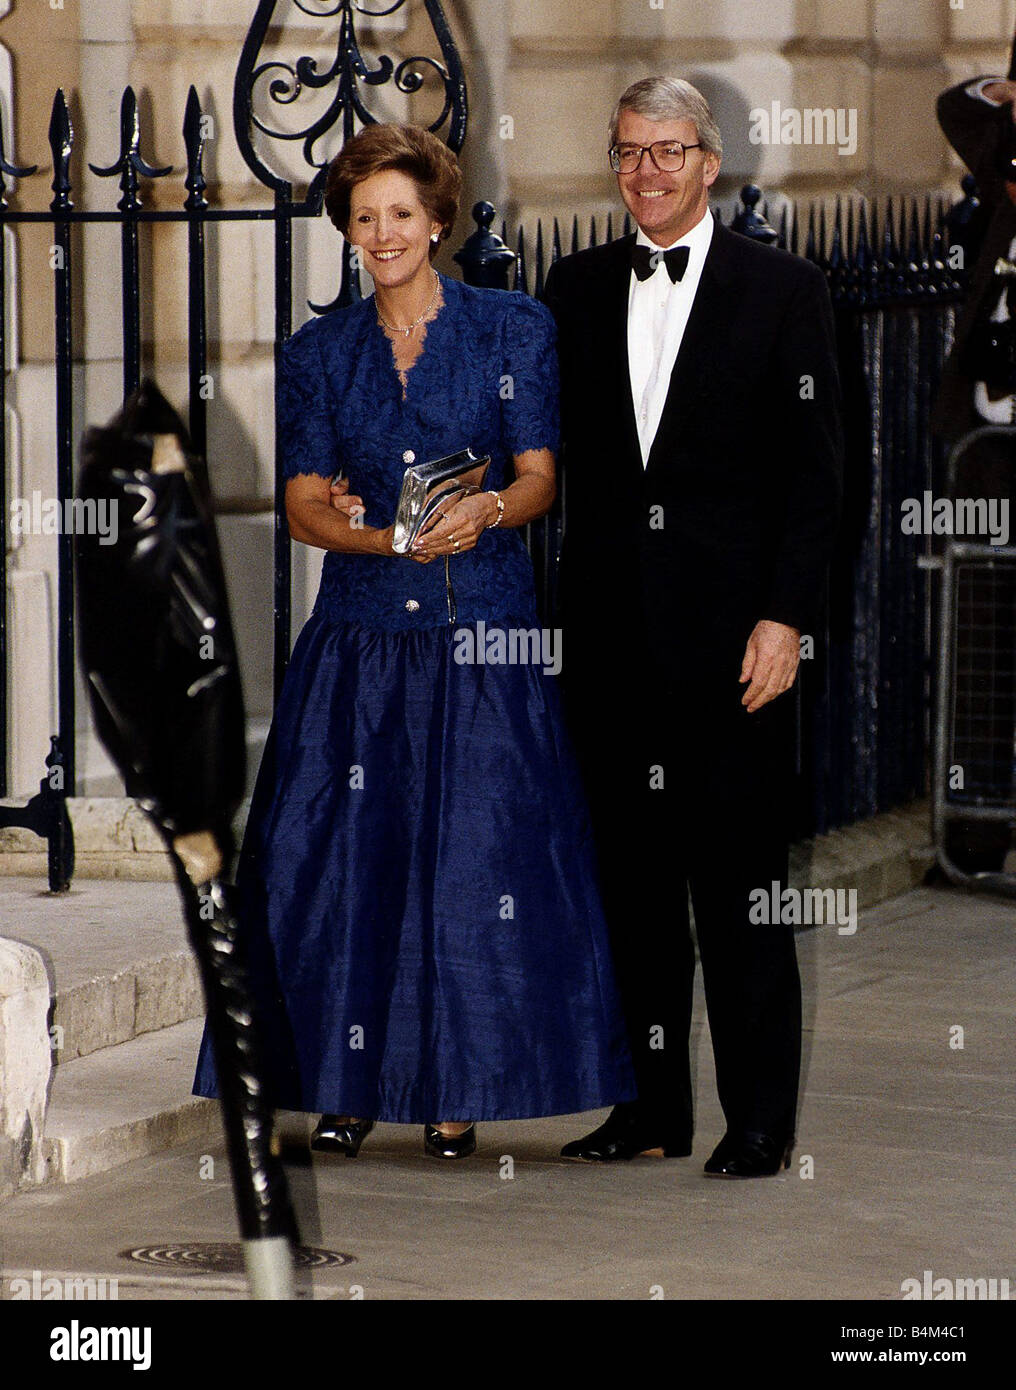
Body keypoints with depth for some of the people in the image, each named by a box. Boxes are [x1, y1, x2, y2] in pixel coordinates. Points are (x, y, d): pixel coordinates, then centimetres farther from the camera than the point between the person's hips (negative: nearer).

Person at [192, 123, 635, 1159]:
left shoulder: (512, 329, 4)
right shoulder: (319, 353, 10)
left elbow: (538, 478, 0)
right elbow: (303, 506, 4)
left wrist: (486, 512, -22)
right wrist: (387, 535, -15)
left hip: (483, 634, -2)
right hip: (361, 635, 2)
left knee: (475, 852, -4)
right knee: (343, 853, -3)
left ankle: (455, 1090, 4)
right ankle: (347, 1083, 6)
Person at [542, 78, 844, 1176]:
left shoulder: (782, 290, 1)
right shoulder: (577, 288, 11)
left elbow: (811, 470, -2)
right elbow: (560, 455, 12)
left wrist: (785, 618, -10)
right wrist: (561, 607, 3)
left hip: (730, 628, -4)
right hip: (611, 628, 4)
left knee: (740, 878, -2)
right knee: (633, 872, 8)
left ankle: (759, 1118, 5)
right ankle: (652, 1106, 16)